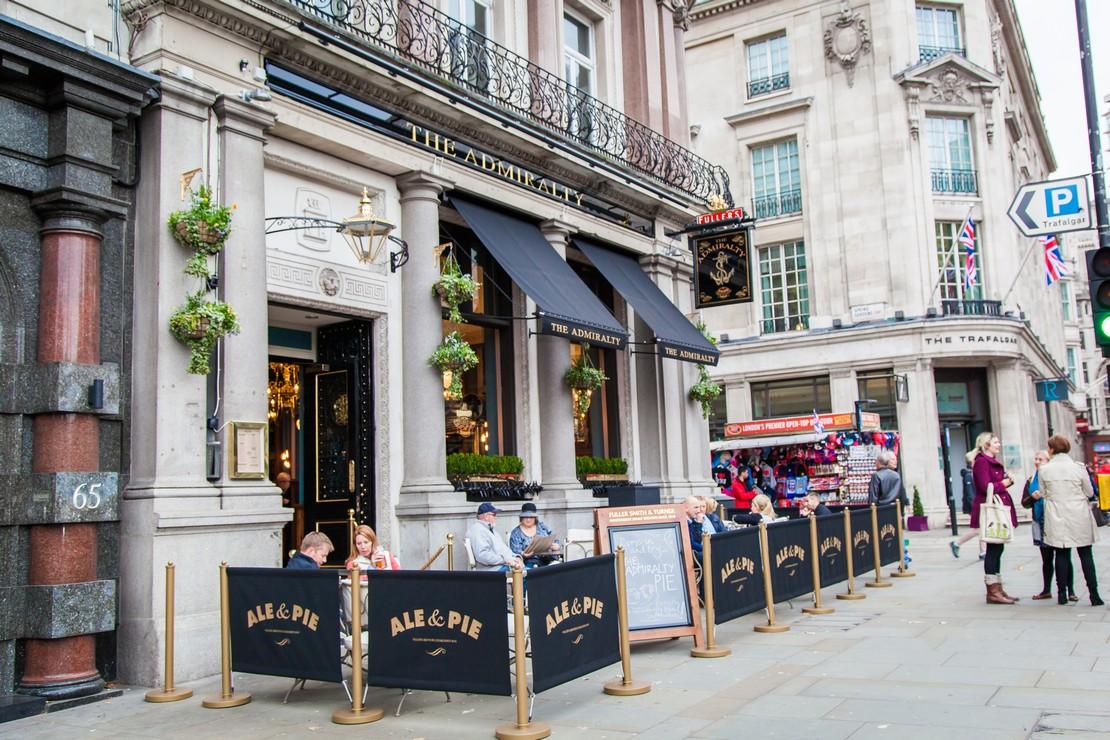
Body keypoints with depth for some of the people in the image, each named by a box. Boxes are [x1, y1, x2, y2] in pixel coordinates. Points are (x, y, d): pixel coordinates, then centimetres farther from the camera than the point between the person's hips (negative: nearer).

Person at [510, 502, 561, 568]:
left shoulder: (542, 527, 18)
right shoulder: (516, 533, 8)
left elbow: (555, 541, 18)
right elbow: (516, 552, -2)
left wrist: (556, 546, -6)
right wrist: (523, 554, -24)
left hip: (549, 560, 3)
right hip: (531, 563, -3)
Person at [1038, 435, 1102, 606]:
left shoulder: (1044, 470, -5)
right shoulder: (1078, 467, -6)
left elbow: (1044, 494, 4)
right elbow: (1089, 492, 3)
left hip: (1056, 518, 0)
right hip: (1079, 516, 0)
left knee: (1061, 555, 7)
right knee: (1085, 554, 6)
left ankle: (1062, 594, 9)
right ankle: (1093, 594, 5)